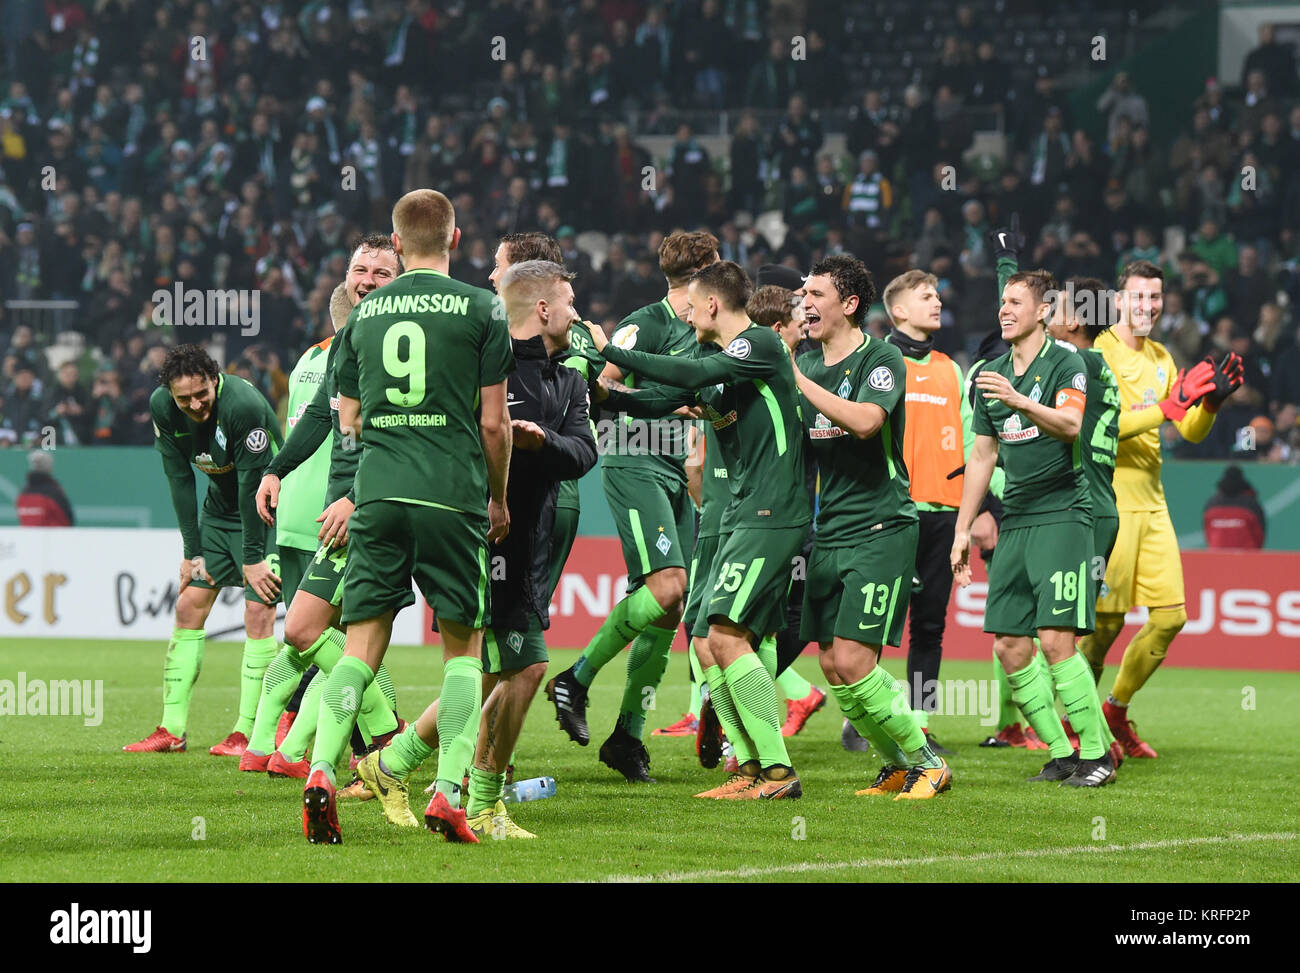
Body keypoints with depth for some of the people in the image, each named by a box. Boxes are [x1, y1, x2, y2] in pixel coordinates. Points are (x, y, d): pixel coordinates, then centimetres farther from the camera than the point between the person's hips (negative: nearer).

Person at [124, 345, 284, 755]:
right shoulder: (162, 406, -13)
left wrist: (253, 557, -21)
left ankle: (248, 733, -9)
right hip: (220, 508, 6)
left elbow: (254, 483, -25)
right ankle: (172, 729, 7)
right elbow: (180, 480, -4)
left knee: (258, 612, -14)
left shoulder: (244, 406, -31)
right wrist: (192, 551, -5)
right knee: (189, 606, 3)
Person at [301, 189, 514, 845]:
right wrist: (499, 498, 14)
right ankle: (447, 791, -4)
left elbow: (348, 421, 16)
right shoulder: (481, 310, 1)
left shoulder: (363, 314, 12)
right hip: (453, 496, -3)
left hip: (377, 494, 3)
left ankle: (321, 769, -13)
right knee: (462, 646, 7)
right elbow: (493, 422, 0)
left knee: (362, 645, 6)